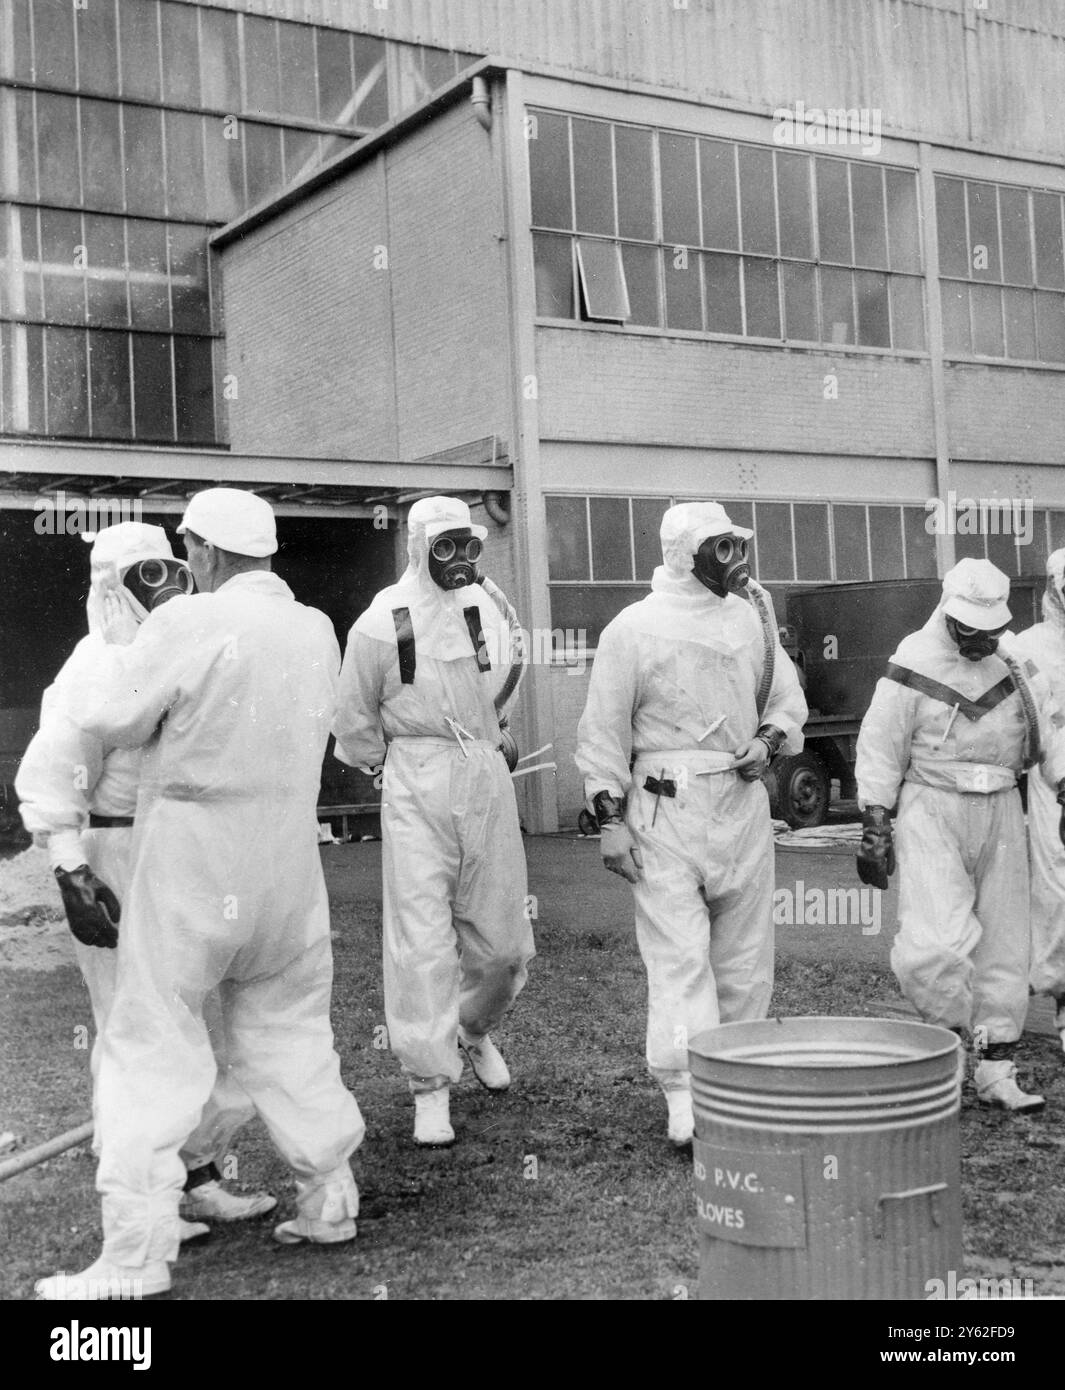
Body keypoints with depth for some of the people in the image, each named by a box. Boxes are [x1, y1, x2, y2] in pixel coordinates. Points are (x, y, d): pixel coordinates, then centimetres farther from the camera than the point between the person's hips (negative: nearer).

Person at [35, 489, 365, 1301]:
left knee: (152, 1050, 1)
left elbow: (114, 722, -9)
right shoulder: (316, 630, 4)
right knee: (290, 1030, 18)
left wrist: (125, 645, 9)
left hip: (194, 854, -6)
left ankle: (135, 1257, 2)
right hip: (288, 850, 6)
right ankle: (330, 1201, 26)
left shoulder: (189, 624, -14)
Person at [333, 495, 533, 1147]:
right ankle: (431, 1087, 4)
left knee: (503, 938, 9)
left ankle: (475, 1028, 39)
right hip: (417, 786, -4)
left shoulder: (497, 609, 5)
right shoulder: (383, 622, -8)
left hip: (488, 776, 4)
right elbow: (355, 721, 5)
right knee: (422, 939, -6)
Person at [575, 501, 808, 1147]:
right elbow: (604, 729, -3)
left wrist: (768, 740, -2)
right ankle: (687, 1102, -9)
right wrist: (611, 819, -7)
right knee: (679, 958, -10)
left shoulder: (751, 618, 9)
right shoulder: (634, 628, -4)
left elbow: (787, 700, 19)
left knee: (745, 960, 9)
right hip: (665, 810, -5)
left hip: (743, 802, 5)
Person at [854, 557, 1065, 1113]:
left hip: (1001, 810, 5)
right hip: (931, 810, -5)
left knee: (1004, 943, 7)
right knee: (935, 945, -19)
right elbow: (879, 749, -5)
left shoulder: (1012, 657, 6)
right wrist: (874, 826, -8)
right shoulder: (913, 664, -8)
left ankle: (995, 1070, 17)